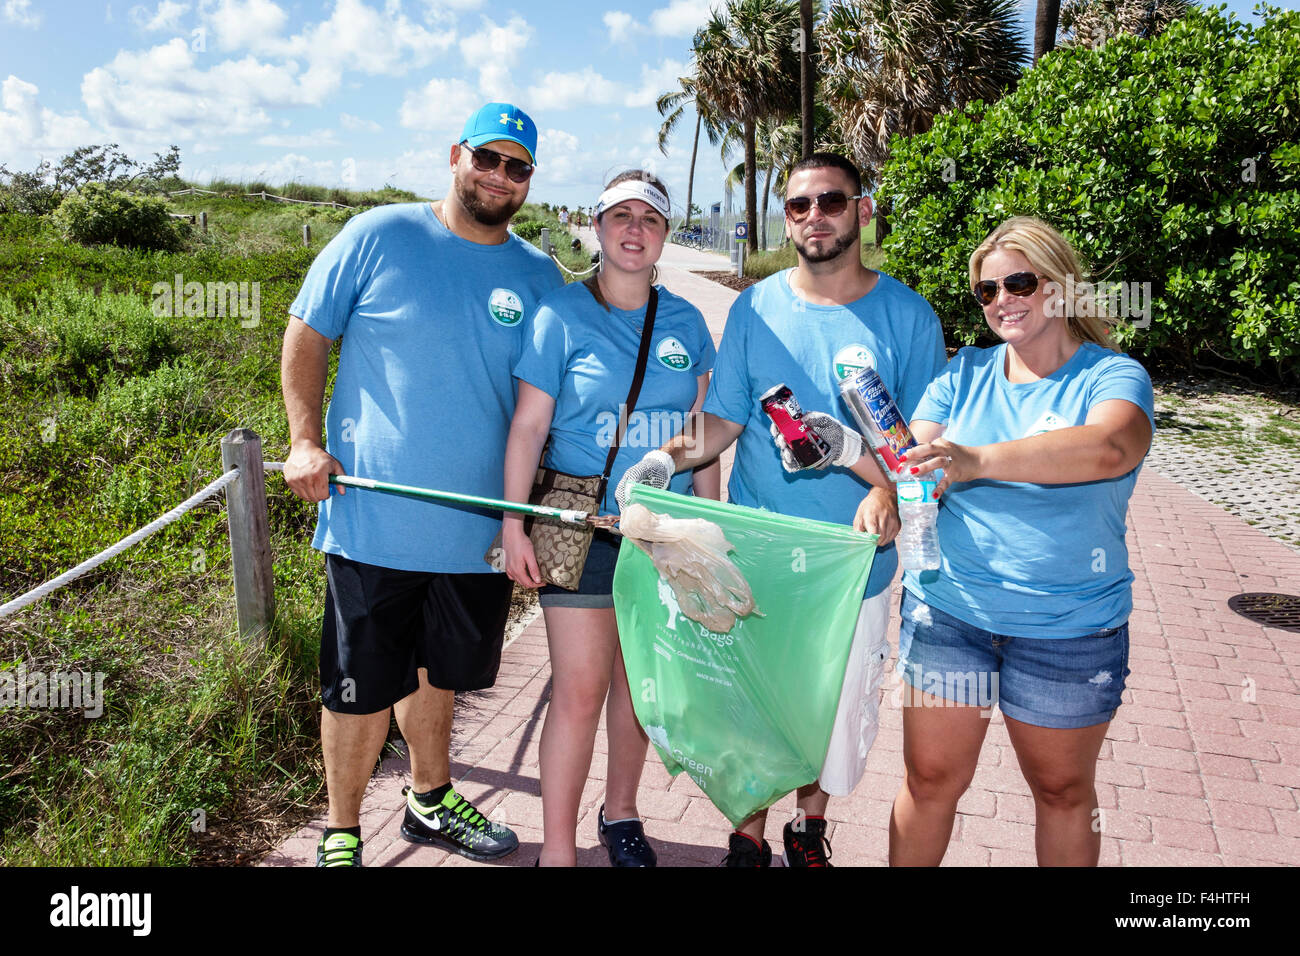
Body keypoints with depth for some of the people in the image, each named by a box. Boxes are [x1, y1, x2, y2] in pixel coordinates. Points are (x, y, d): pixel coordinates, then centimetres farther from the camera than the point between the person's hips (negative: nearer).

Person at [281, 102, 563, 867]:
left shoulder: (540, 277, 5)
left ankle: (431, 802, 44)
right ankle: (340, 835, 29)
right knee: (363, 688, 6)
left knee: (437, 672, 22)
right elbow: (307, 335, 2)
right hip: (373, 516, -3)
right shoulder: (379, 236, -4)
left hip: (477, 527, 4)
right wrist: (306, 441, -8)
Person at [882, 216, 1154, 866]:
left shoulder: (1113, 376, -7)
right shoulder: (965, 374, 5)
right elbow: (912, 463, -3)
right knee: (930, 779, 10)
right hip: (947, 608, 2)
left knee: (1063, 791, 17)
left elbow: (1110, 448, -30)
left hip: (1069, 625, -2)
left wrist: (979, 460, -43)